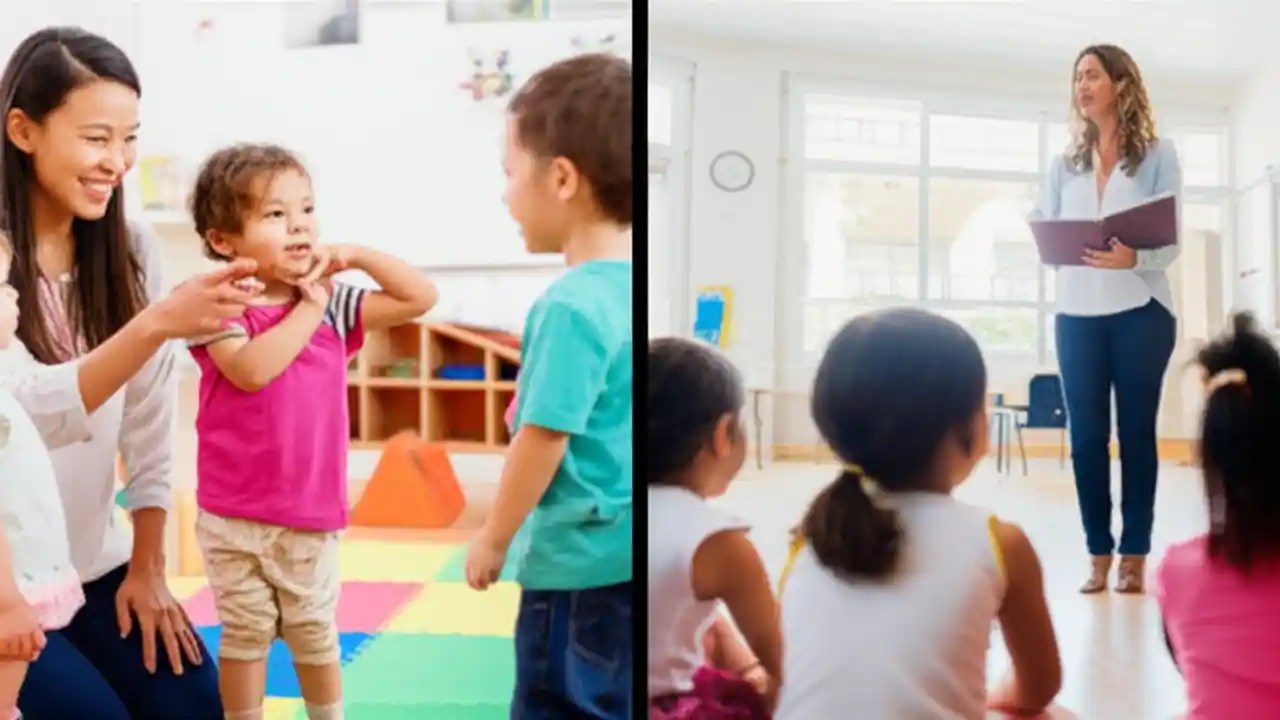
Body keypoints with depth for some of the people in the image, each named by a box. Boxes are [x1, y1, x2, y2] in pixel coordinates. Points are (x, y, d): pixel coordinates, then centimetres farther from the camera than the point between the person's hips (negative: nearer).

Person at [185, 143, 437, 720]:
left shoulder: (333, 305, 1)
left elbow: (420, 298, 0)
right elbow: (250, 370, -29)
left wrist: (356, 256, -7)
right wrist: (309, 309, -19)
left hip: (311, 509, 3)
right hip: (233, 513, -3)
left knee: (315, 630, 18)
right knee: (246, 631, 12)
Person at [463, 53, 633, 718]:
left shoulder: (572, 305, -22)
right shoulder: (626, 287, 4)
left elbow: (543, 439, -20)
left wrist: (494, 538, -6)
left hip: (581, 562, -8)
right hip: (620, 550, 8)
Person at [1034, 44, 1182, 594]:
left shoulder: (1157, 155, 2)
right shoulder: (1064, 165, 13)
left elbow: (1171, 242, -4)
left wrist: (1132, 258, -25)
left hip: (1140, 312, -3)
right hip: (1077, 314, 3)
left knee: (1135, 431, 2)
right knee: (1086, 435, 2)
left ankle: (1134, 555, 9)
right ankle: (1099, 554, 10)